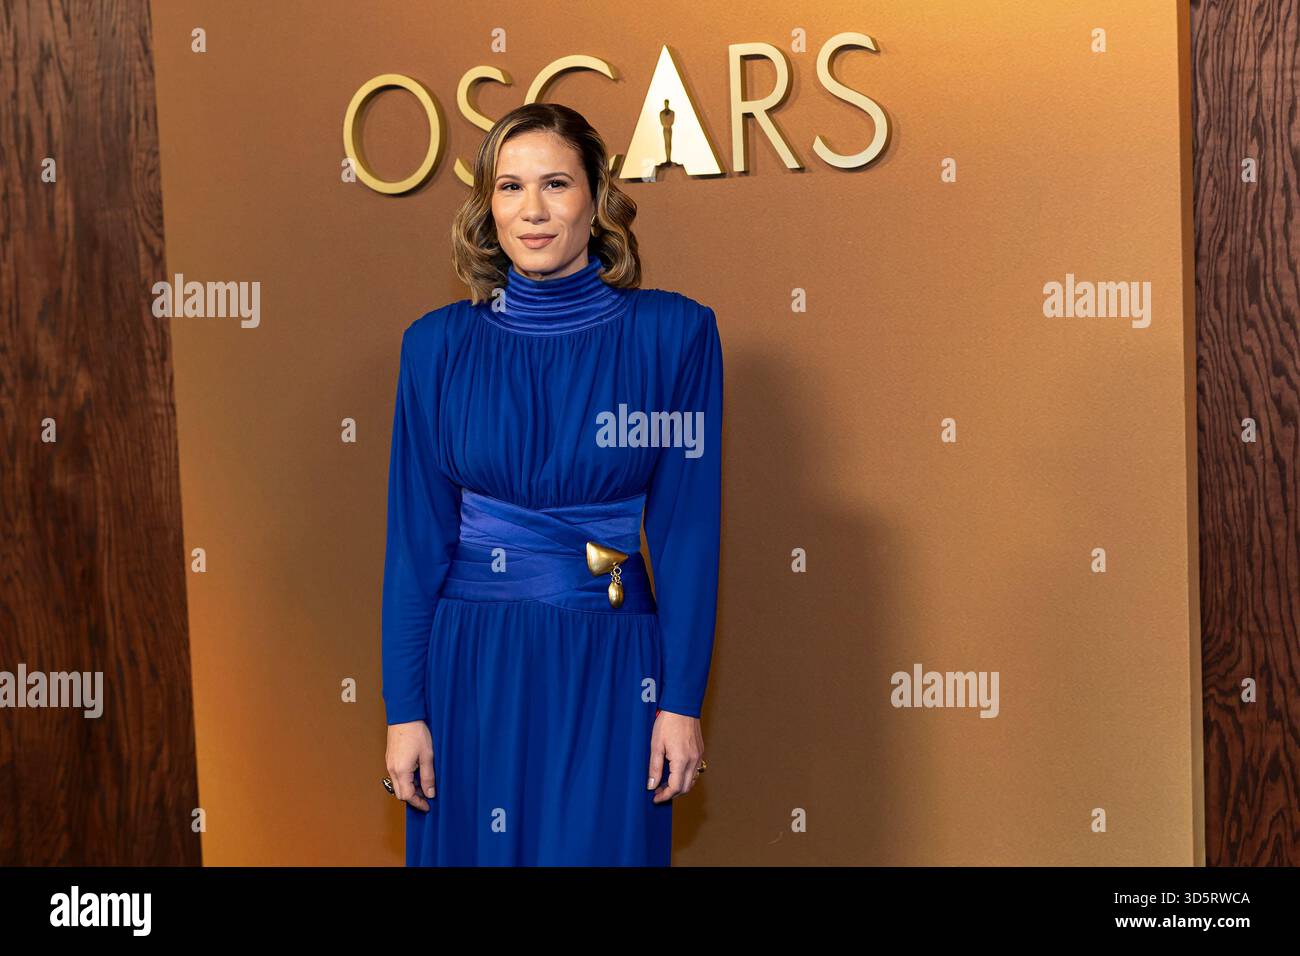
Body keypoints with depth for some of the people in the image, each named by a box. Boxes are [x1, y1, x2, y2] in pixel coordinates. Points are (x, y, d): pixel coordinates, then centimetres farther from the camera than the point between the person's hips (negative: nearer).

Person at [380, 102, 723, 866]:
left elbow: (688, 530, -4)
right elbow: (416, 538, 1)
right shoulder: (440, 343, 0)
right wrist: (404, 708, -2)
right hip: (471, 667, 1)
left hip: (610, 673, -1)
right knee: (474, 849, 12)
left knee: (601, 850, 8)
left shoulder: (672, 333, -4)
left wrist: (683, 701, -6)